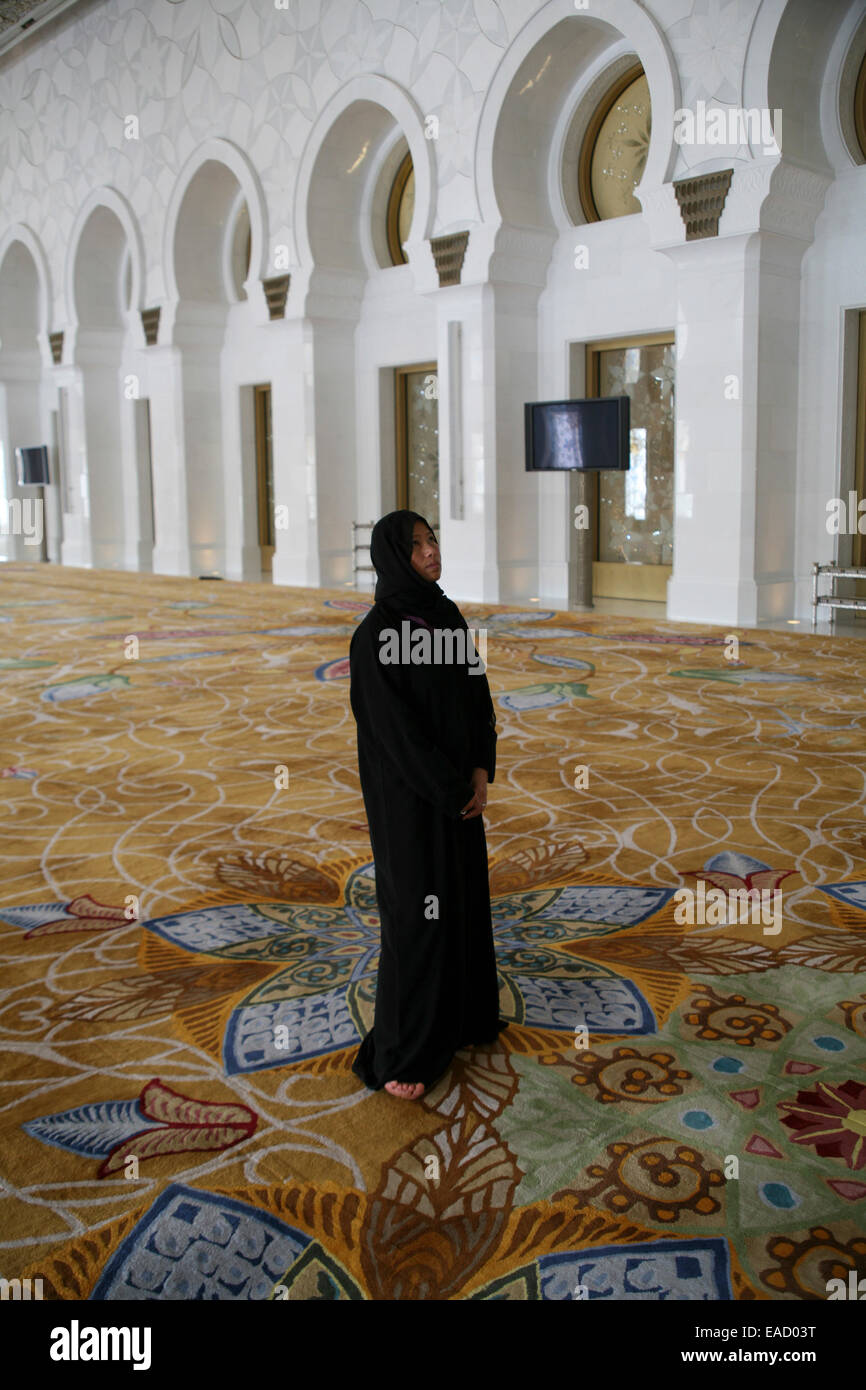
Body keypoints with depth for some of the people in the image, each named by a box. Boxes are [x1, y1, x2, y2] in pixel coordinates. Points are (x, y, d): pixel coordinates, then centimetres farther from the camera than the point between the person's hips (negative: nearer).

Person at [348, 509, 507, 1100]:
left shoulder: (449, 616, 5)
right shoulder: (376, 634, -20)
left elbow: (477, 696, 5)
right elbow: (396, 726, -22)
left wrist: (482, 771, -7)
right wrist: (456, 792, -17)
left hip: (460, 786, 8)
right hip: (408, 793, -8)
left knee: (464, 895, 19)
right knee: (417, 911, 0)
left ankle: (462, 1012, 40)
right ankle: (400, 1053, 15)